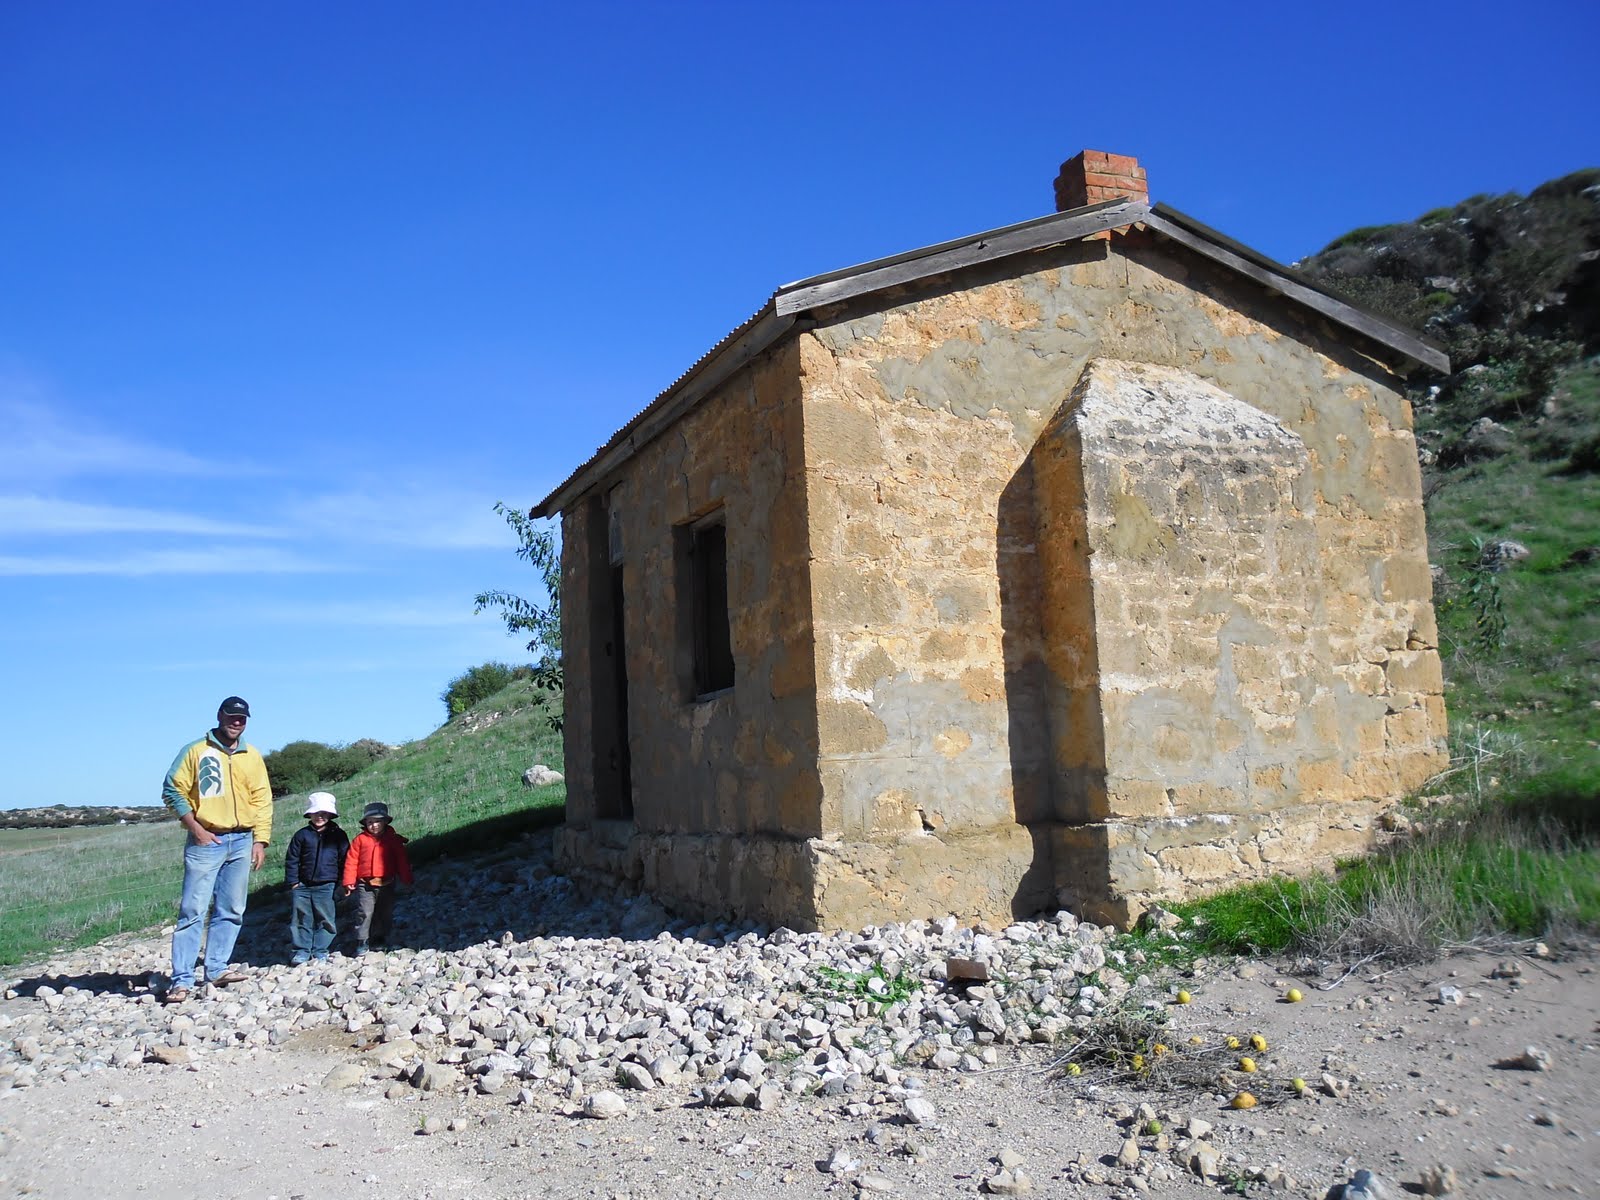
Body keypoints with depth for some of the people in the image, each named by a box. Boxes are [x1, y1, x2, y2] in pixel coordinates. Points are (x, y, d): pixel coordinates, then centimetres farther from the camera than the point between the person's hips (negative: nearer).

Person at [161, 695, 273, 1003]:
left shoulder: (252, 756, 11)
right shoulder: (196, 751, 0)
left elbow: (262, 800, 11)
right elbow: (173, 791, -2)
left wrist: (260, 840, 3)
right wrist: (195, 829, -10)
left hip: (242, 841, 4)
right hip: (205, 840, -4)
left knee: (231, 911, 6)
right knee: (193, 910, -6)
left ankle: (216, 969, 15)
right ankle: (182, 979, -5)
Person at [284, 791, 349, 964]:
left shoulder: (338, 835, 4)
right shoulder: (301, 835, 5)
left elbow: (344, 859, 7)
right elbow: (291, 860, 6)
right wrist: (292, 882, 0)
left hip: (327, 886, -1)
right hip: (303, 885, 1)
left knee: (325, 920, 2)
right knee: (301, 920, 3)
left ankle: (320, 951, 12)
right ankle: (301, 951, 12)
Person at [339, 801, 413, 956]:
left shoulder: (393, 839, 3)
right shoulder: (360, 839, 0)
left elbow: (402, 860, 4)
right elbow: (351, 861, -1)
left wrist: (407, 879, 1)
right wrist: (349, 881, -5)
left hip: (386, 884, 2)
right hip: (365, 885, -2)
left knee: (385, 914, 11)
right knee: (365, 913, -9)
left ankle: (379, 940, 25)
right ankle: (362, 943, -3)